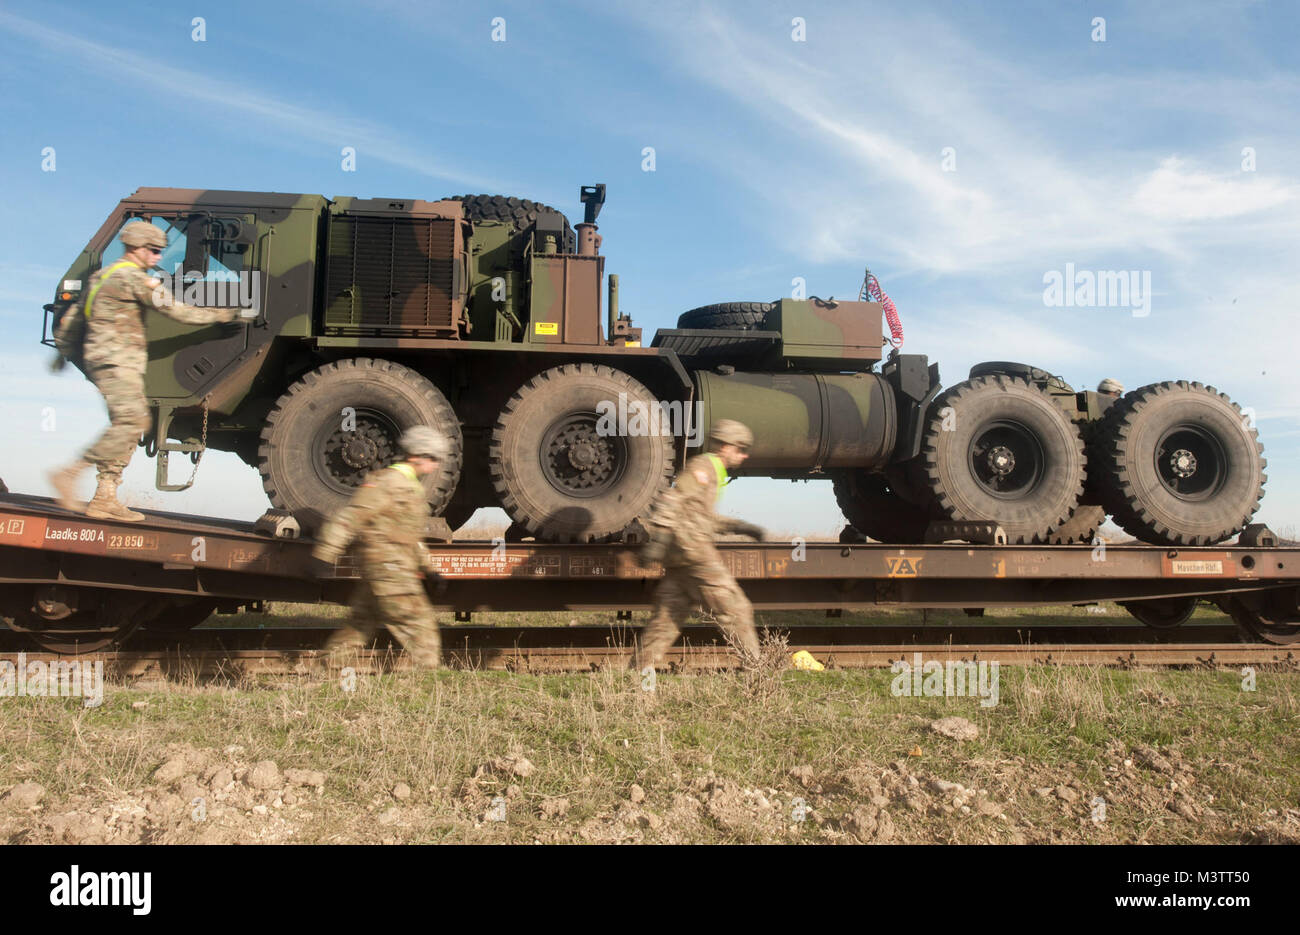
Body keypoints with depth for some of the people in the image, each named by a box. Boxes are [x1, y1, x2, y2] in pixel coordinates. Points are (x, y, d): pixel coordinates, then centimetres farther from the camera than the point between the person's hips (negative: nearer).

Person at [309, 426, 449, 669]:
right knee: (419, 626, -6)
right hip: (389, 568, -10)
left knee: (361, 625, 15)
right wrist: (325, 555, -21)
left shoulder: (411, 485, 19)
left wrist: (426, 567, 26)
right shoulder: (388, 481, -13)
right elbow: (350, 517, -18)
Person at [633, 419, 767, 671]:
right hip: (692, 549, -10)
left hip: (678, 557, 10)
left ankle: (639, 670, 9)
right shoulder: (703, 466, -7)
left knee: (667, 616, 9)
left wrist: (742, 527, 28)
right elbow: (673, 499, -18)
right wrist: (660, 540, -27)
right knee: (734, 609, -4)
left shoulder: (714, 472, 24)